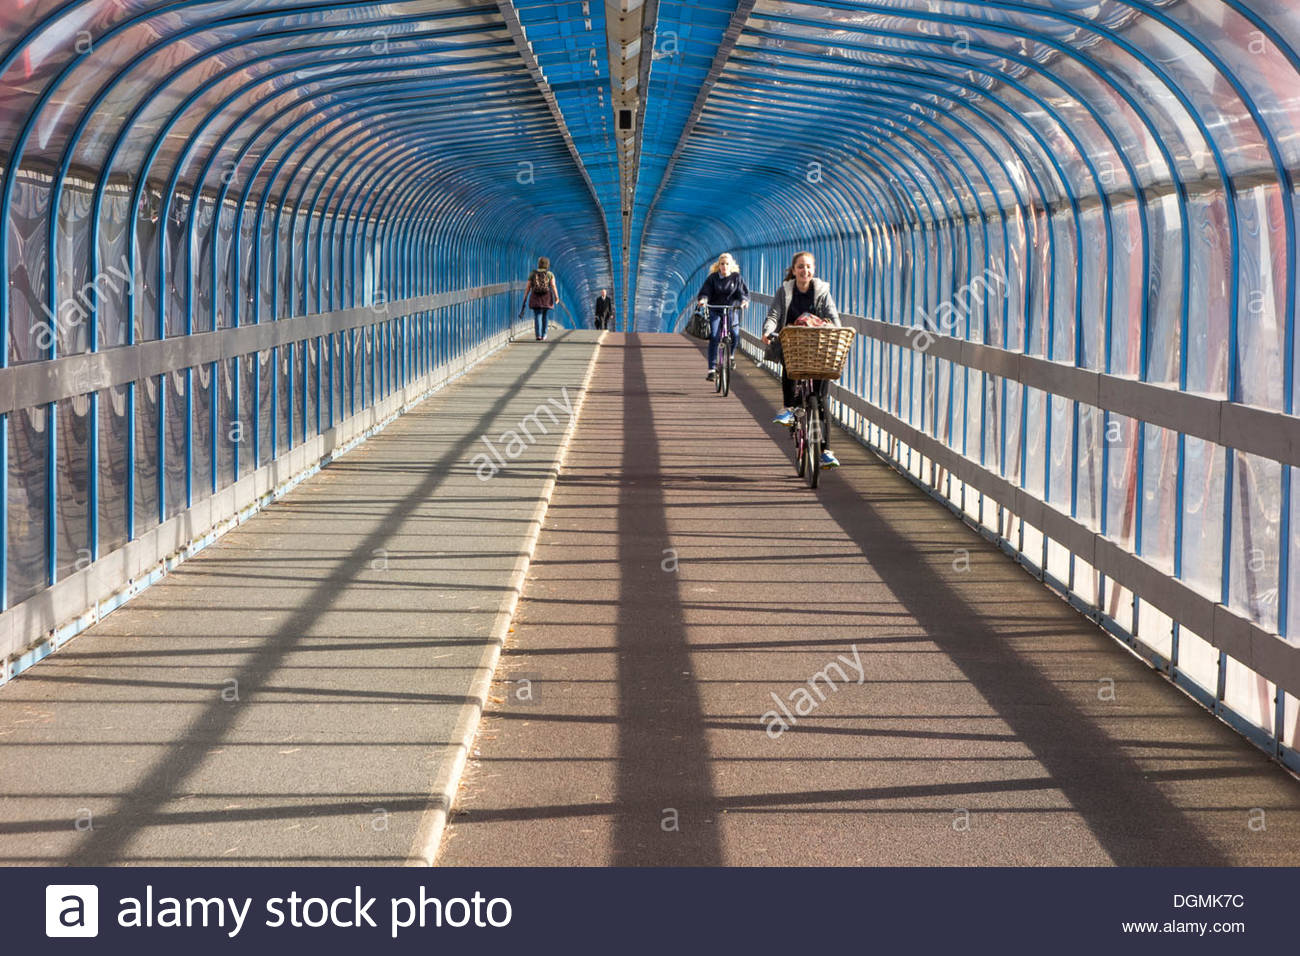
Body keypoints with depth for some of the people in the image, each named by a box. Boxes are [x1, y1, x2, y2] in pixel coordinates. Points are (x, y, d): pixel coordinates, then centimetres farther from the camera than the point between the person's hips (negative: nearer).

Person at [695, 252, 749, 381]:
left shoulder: (736, 277, 4)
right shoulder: (713, 278, 1)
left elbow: (743, 292, -2)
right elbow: (705, 292, -5)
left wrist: (744, 300, -24)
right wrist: (703, 299, -27)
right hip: (714, 310, -1)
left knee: (735, 334, -21)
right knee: (713, 337, -15)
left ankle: (731, 355, 12)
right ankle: (711, 369, -12)